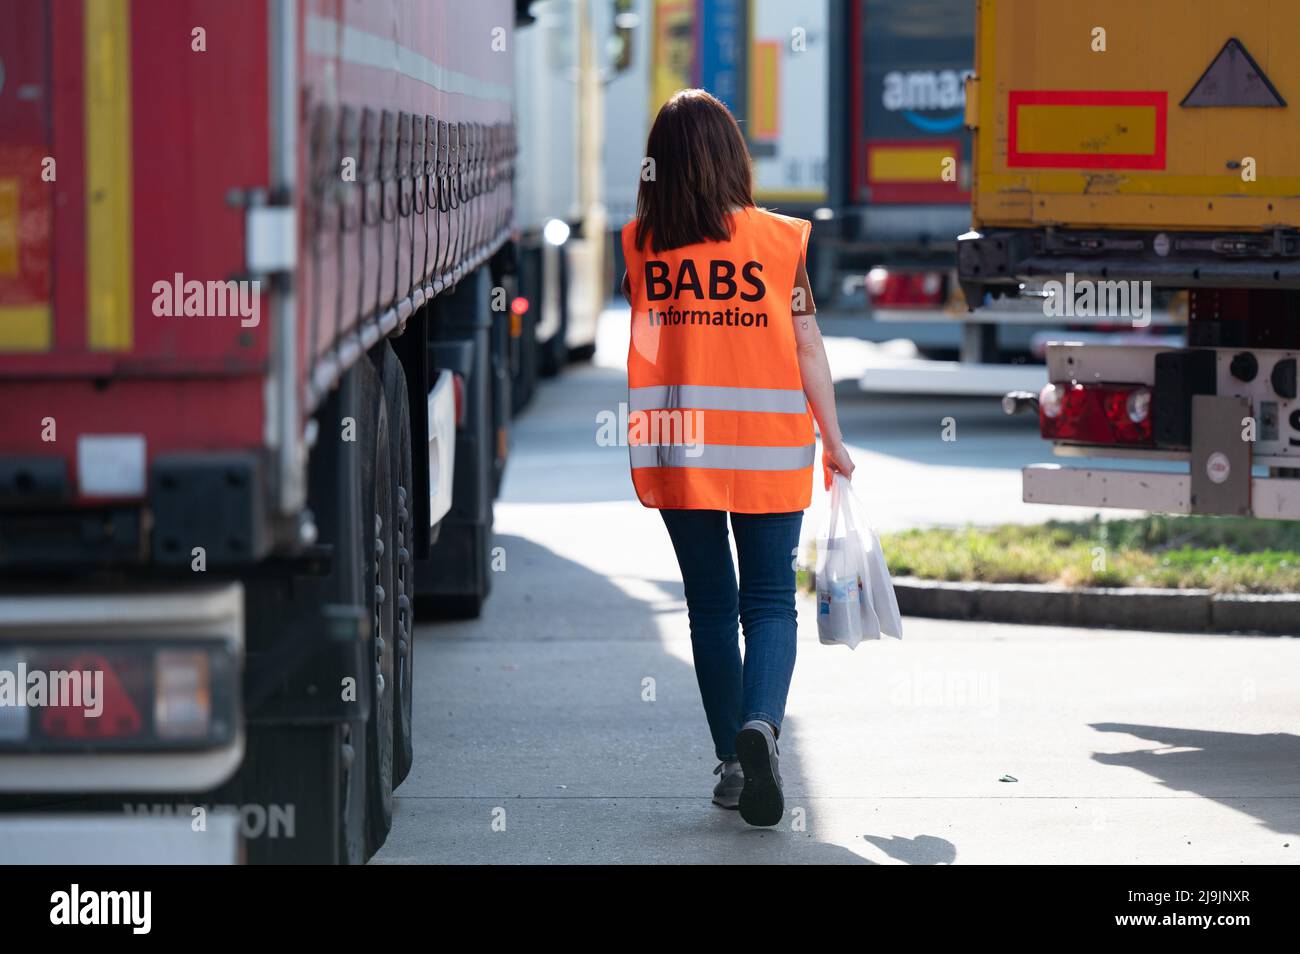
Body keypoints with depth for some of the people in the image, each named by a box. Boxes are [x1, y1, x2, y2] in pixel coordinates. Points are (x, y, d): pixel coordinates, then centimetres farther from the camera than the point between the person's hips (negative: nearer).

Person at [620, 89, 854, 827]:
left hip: (677, 453, 1)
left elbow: (625, 349, 2)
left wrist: (626, 441, 13)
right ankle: (762, 721, -22)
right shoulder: (780, 240, -5)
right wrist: (833, 442, 7)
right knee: (770, 600, 5)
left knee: (710, 605, 12)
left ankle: (733, 763, 15)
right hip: (767, 448, -1)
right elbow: (808, 350, -2)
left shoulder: (639, 245, -2)